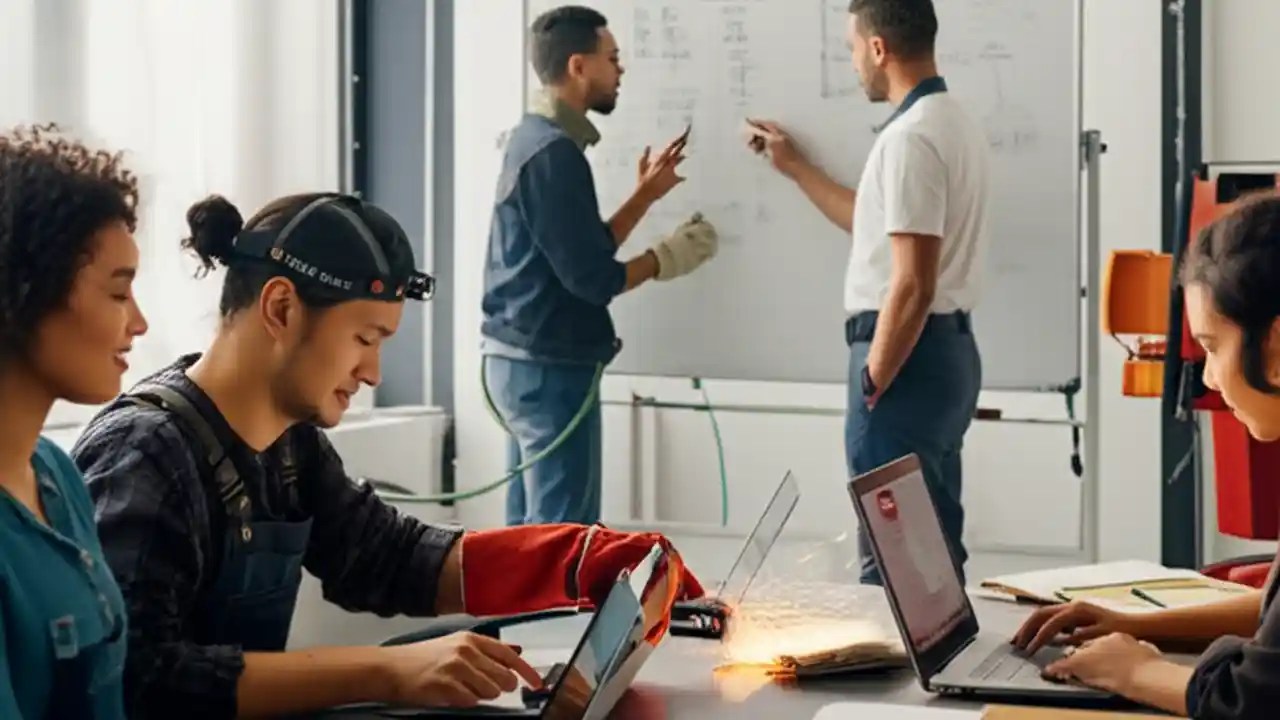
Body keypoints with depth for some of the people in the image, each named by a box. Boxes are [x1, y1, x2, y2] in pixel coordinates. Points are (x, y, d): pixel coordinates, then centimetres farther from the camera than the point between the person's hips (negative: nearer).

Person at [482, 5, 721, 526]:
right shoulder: (554, 152, -17)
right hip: (550, 366, -10)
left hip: (521, 360, 10)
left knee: (530, 529, 13)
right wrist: (668, 257, -5)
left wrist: (646, 195, 17)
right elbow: (591, 279, -19)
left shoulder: (532, 138, 14)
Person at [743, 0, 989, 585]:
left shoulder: (910, 136, -18)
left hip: (909, 352, -10)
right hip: (949, 347, 10)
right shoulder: (952, 121, 14)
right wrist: (795, 168, 32)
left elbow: (912, 284, -22)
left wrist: (870, 386, -16)